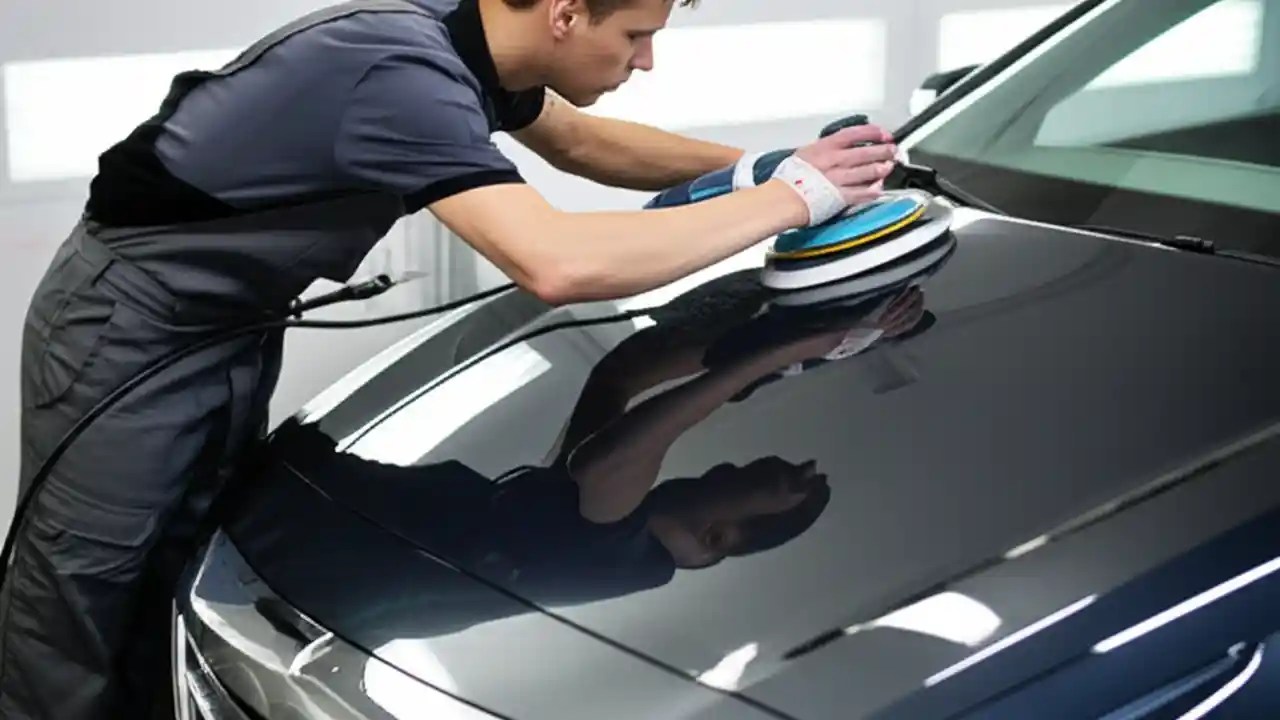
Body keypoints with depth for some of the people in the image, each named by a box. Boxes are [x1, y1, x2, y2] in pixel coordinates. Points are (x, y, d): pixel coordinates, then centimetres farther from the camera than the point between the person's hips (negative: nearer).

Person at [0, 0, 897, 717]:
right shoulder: (404, 73, -33)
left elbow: (578, 140, 16)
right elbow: (556, 262, -43)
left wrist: (749, 164, 2)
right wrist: (786, 199, -32)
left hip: (230, 327, 9)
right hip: (132, 329, -9)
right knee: (78, 622, 1)